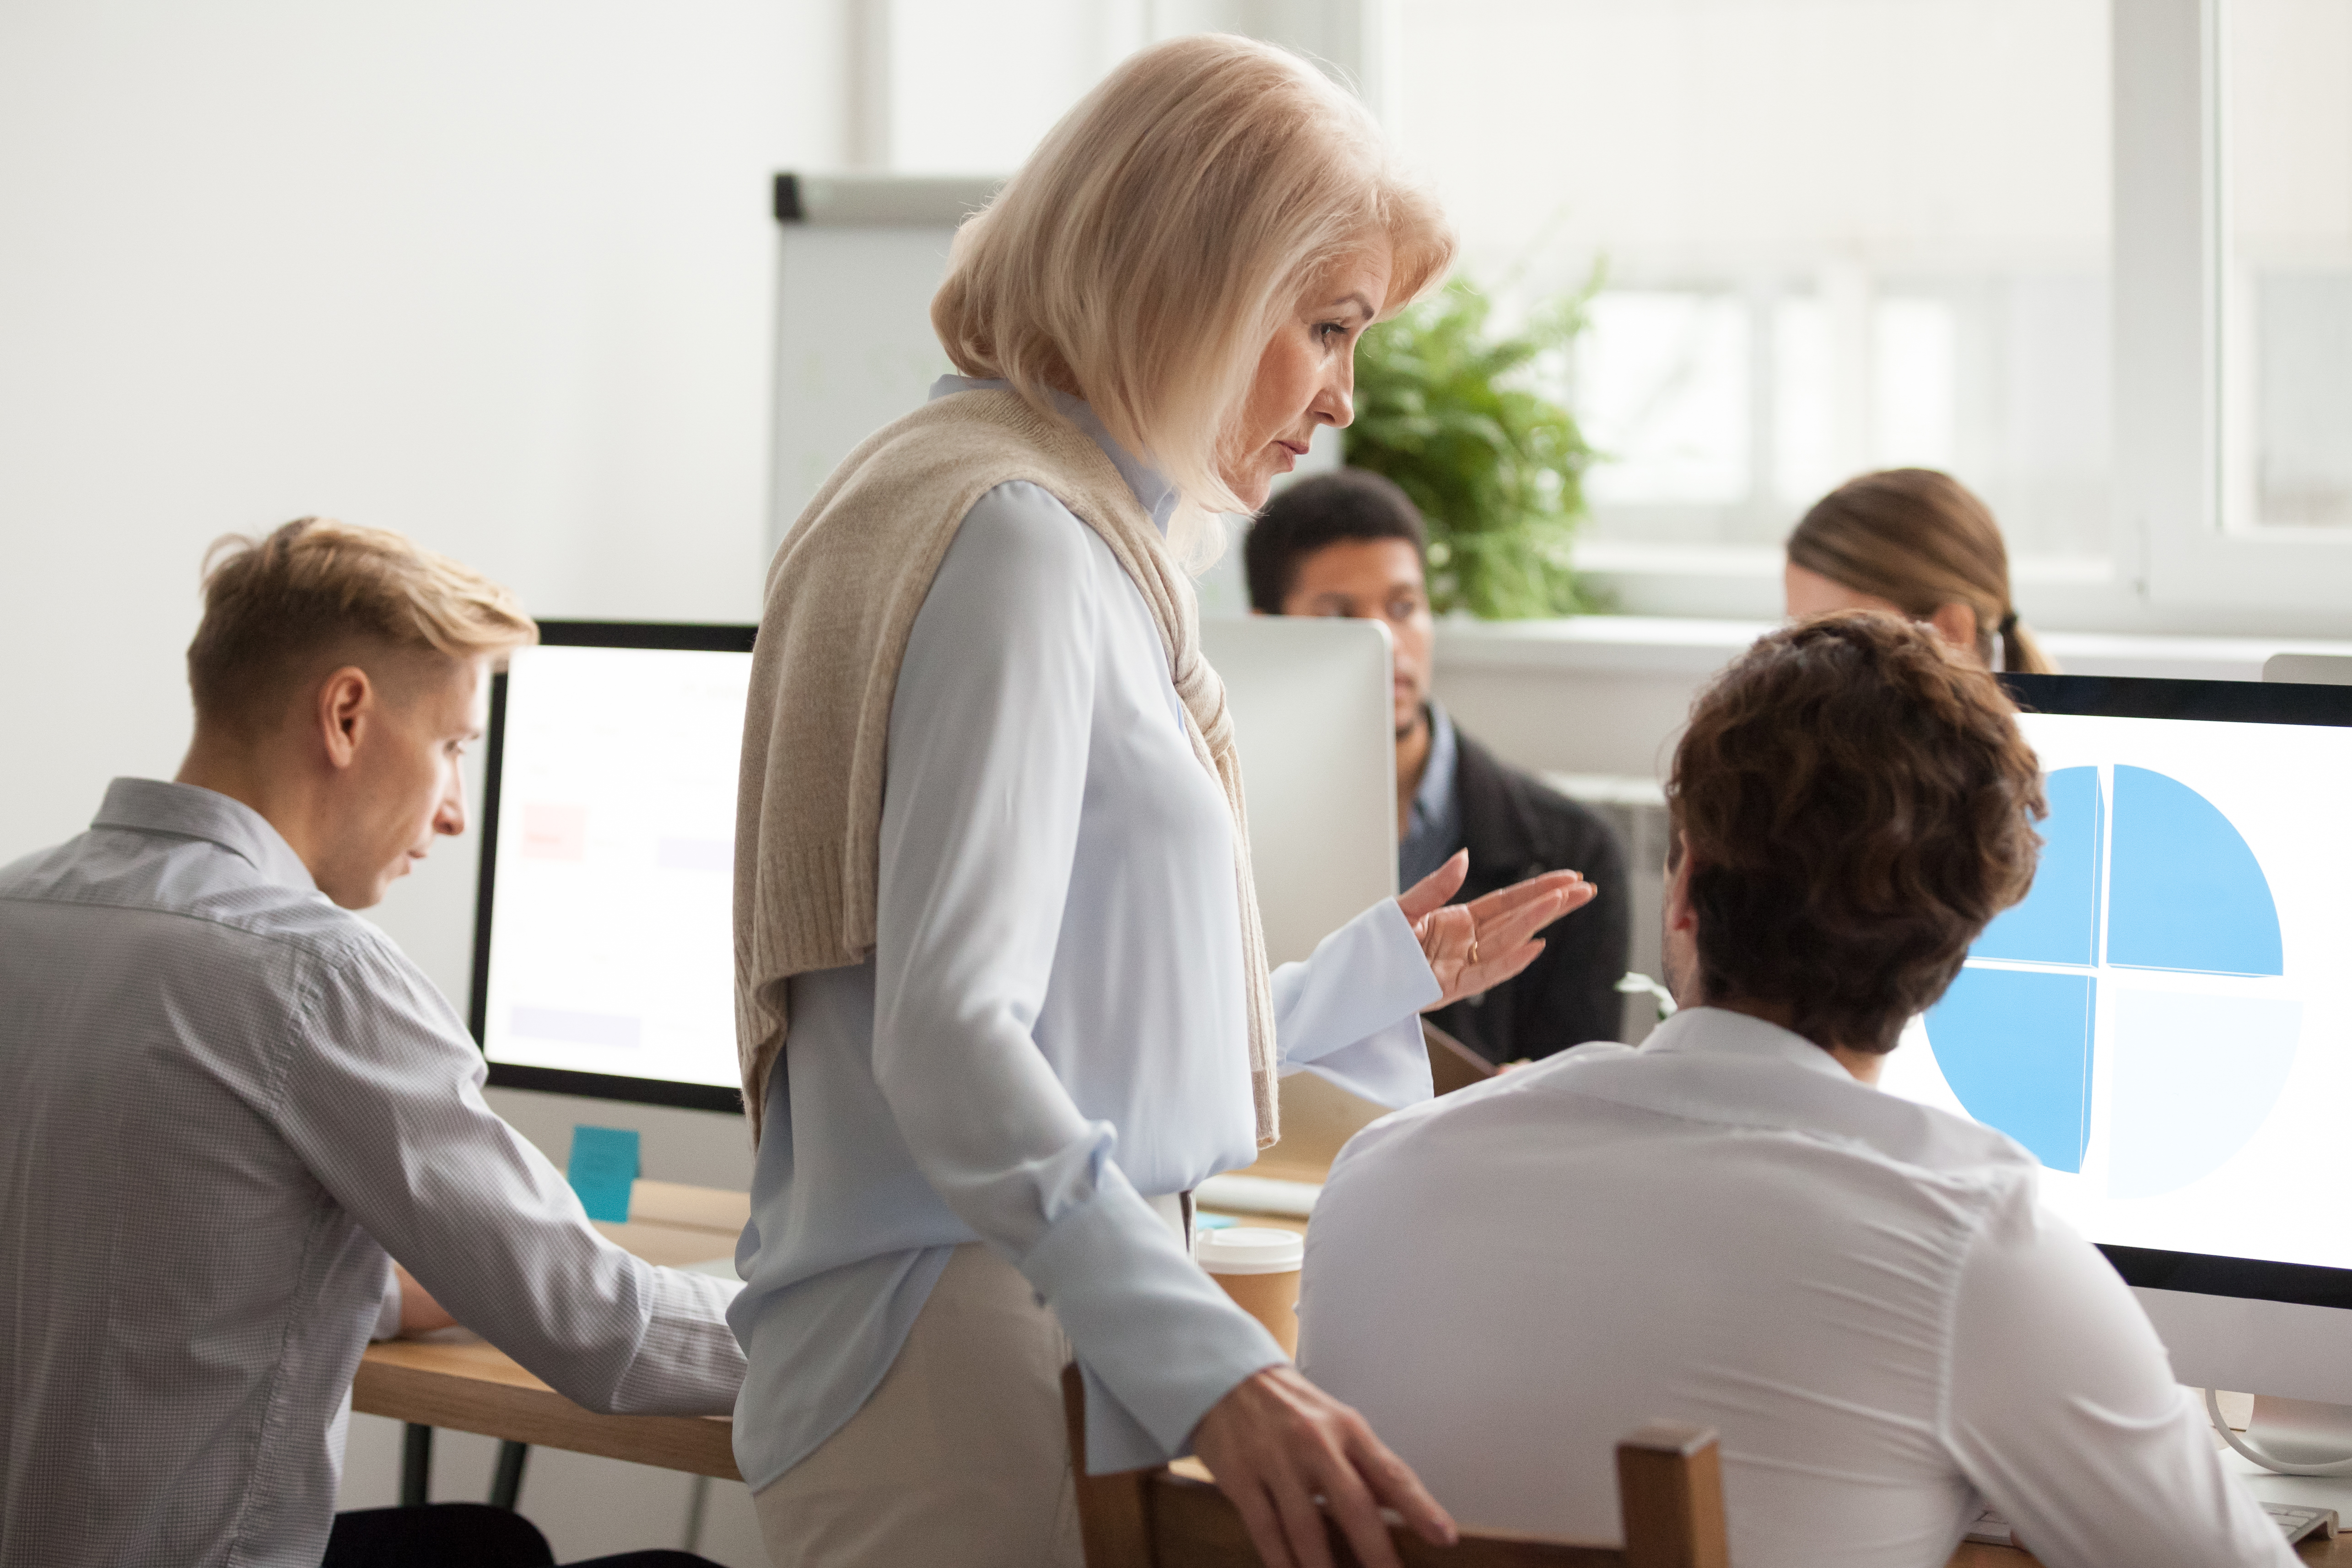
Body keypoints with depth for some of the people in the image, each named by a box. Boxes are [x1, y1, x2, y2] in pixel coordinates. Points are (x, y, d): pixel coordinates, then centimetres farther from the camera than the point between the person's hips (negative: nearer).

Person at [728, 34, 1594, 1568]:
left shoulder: (1077, 531, 17)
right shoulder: (1015, 540, -13)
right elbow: (952, 1035, -24)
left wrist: (1382, 974, 35)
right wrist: (1219, 1367, -35)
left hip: (1048, 1325, 10)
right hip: (968, 1360, -10)